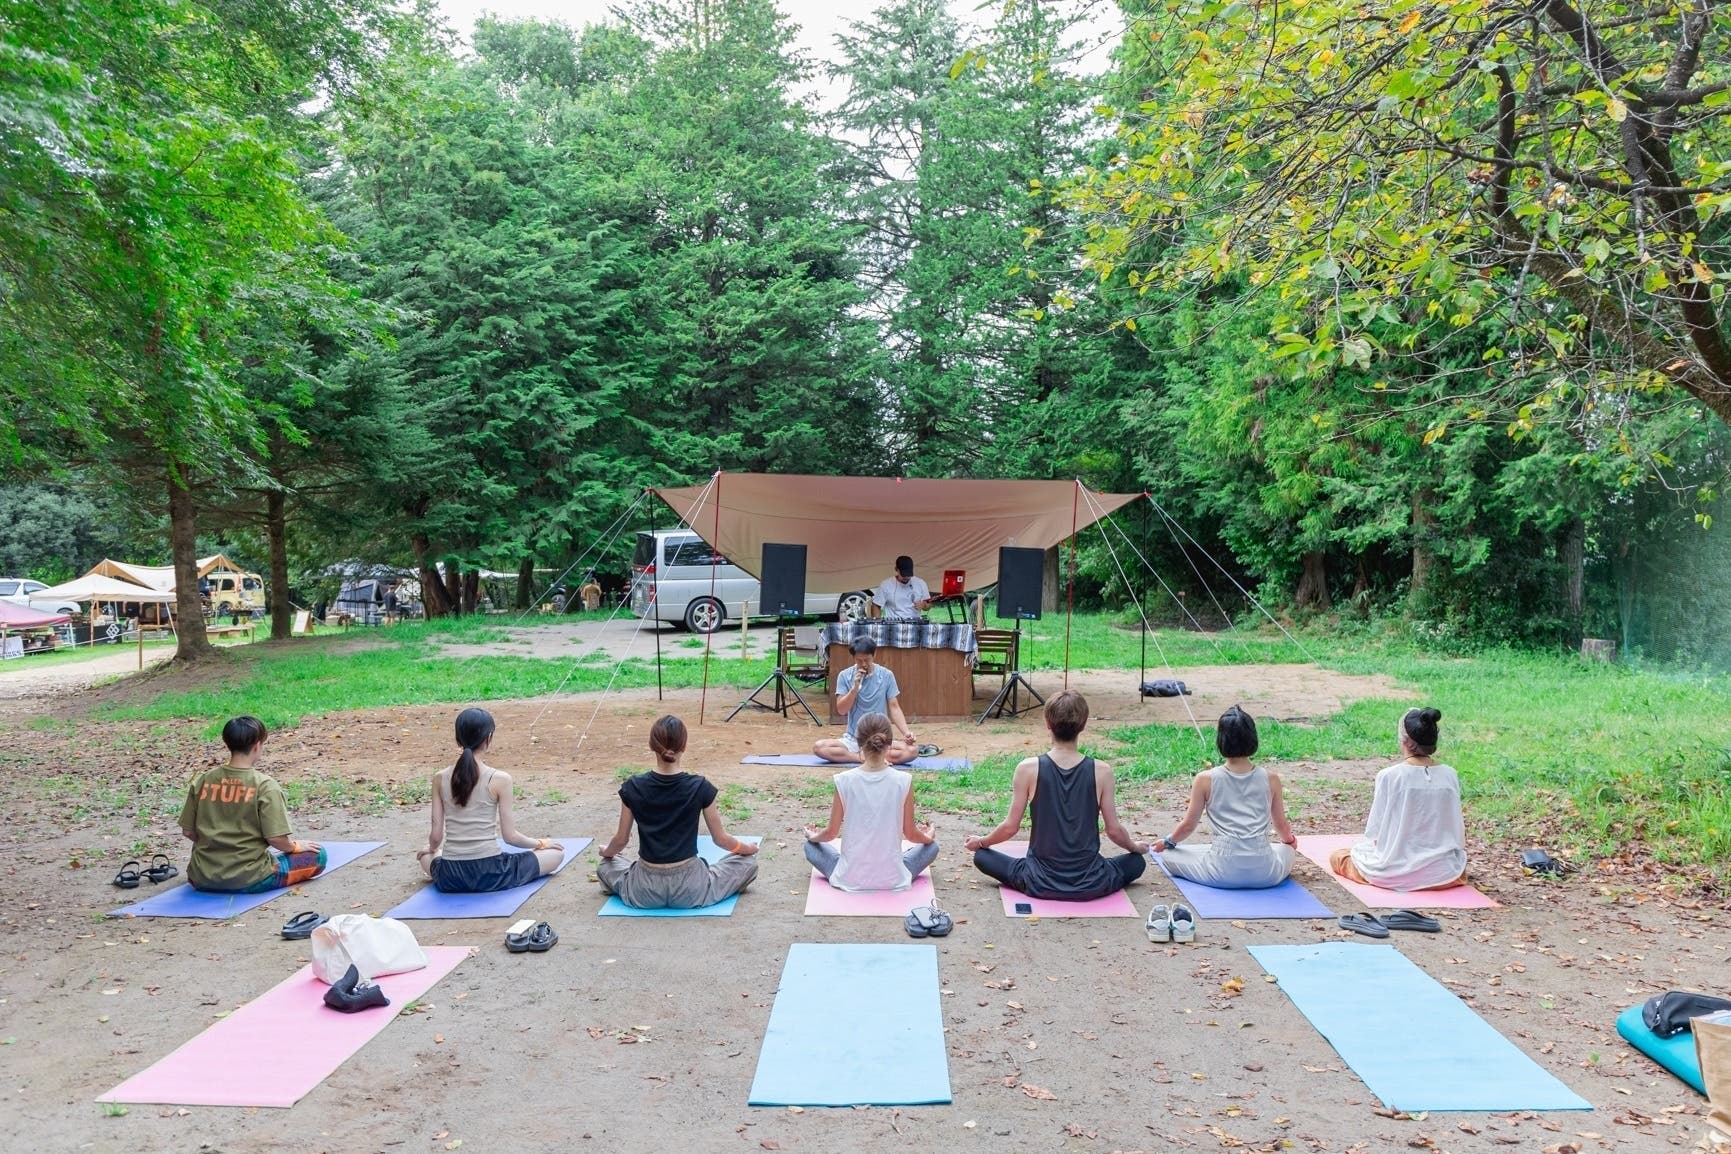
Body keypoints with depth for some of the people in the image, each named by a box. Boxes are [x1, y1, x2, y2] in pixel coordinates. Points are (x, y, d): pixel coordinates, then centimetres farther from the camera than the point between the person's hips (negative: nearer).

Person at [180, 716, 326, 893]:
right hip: (248, 880, -6)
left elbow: (188, 832, 4)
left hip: (203, 880, 6)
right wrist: (296, 846, 4)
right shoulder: (265, 785, -15)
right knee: (318, 856, 5)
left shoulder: (202, 781, -1)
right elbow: (276, 839, -17)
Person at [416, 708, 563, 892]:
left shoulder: (440, 778, -3)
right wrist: (541, 843, 10)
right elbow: (509, 836, -8)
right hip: (490, 874, -5)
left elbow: (436, 836, 0)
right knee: (556, 852, 13)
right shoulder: (500, 779, -13)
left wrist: (432, 849, 24)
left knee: (424, 855, 39)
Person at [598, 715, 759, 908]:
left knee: (604, 868, 32)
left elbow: (620, 840, 4)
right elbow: (720, 839, -2)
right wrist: (747, 848, 20)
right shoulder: (700, 787, -13)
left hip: (645, 890, 2)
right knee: (748, 865, 19)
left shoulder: (633, 788, -9)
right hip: (690, 888, -2)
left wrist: (605, 851, 28)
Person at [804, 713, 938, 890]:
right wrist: (928, 836, 22)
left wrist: (813, 836, 21)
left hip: (849, 880, 0)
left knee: (811, 846, 27)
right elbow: (910, 833, -2)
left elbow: (832, 832, -2)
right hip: (892, 880, 1)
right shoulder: (903, 781, -14)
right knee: (931, 847, 27)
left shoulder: (844, 781, -13)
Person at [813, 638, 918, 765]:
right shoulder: (844, 676, -2)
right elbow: (841, 710, -6)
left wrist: (906, 732, -16)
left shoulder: (886, 675, -2)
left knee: (912, 750, -28)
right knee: (819, 747, -27)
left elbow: (894, 708, 0)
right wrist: (855, 687, -20)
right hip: (853, 739, 1)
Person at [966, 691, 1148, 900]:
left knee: (981, 856, 20)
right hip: (1090, 885, 1)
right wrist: (1135, 846, 21)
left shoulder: (1028, 769, -11)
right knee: (1137, 861, 27)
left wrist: (981, 842, 15)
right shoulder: (1101, 772, -9)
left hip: (1040, 884, 0)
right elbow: (1114, 830, -2)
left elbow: (1010, 827, -5)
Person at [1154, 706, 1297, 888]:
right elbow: (1281, 825, 16)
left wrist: (1167, 841, 29)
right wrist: (1290, 839, 41)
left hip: (1223, 873, -3)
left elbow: (1188, 825, 7)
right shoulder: (1271, 779, 1)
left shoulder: (1205, 779, -3)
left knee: (1167, 854, 19)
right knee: (1287, 848, 36)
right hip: (1264, 874, 3)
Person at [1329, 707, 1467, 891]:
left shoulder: (1389, 776, -17)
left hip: (1396, 872, -4)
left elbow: (1375, 831, -10)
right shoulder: (1450, 776, -7)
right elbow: (1456, 827, 2)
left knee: (1337, 857, 20)